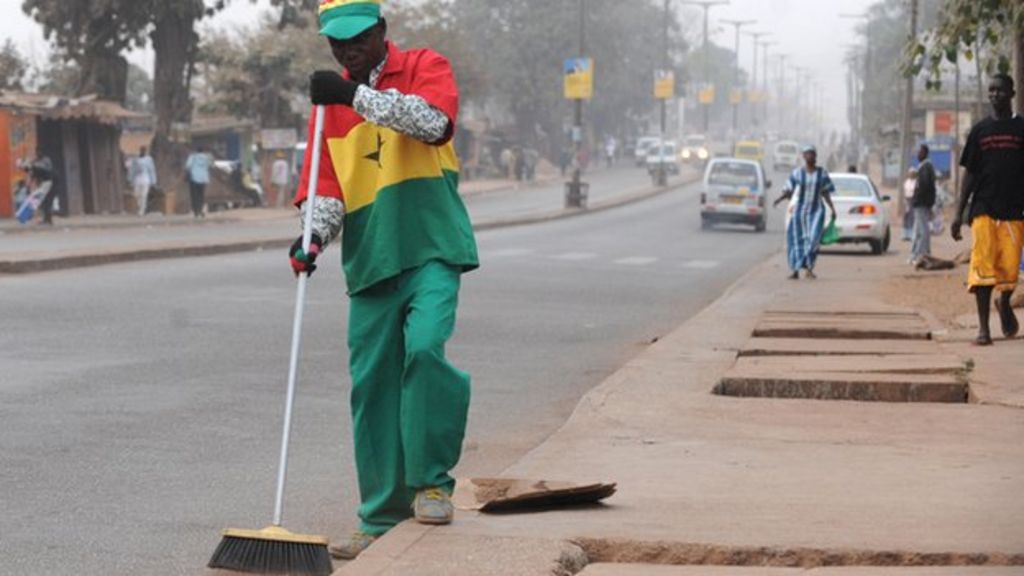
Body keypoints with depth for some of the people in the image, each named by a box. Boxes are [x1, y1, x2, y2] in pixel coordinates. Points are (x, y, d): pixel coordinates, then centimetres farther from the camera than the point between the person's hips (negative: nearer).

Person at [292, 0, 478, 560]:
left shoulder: (425, 68, 2)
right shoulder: (329, 103, 14)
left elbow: (432, 120, -20)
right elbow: (326, 187, 9)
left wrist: (356, 96, -24)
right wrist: (315, 236, -11)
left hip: (431, 251, -4)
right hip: (370, 264, 5)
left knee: (424, 347, -26)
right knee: (371, 387, 3)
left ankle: (431, 481, -9)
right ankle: (383, 521, 12)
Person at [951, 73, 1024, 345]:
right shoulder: (980, 131, 8)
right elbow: (969, 174, 10)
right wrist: (958, 214, 5)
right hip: (983, 209, 1)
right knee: (982, 267, -7)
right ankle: (983, 327, 0)